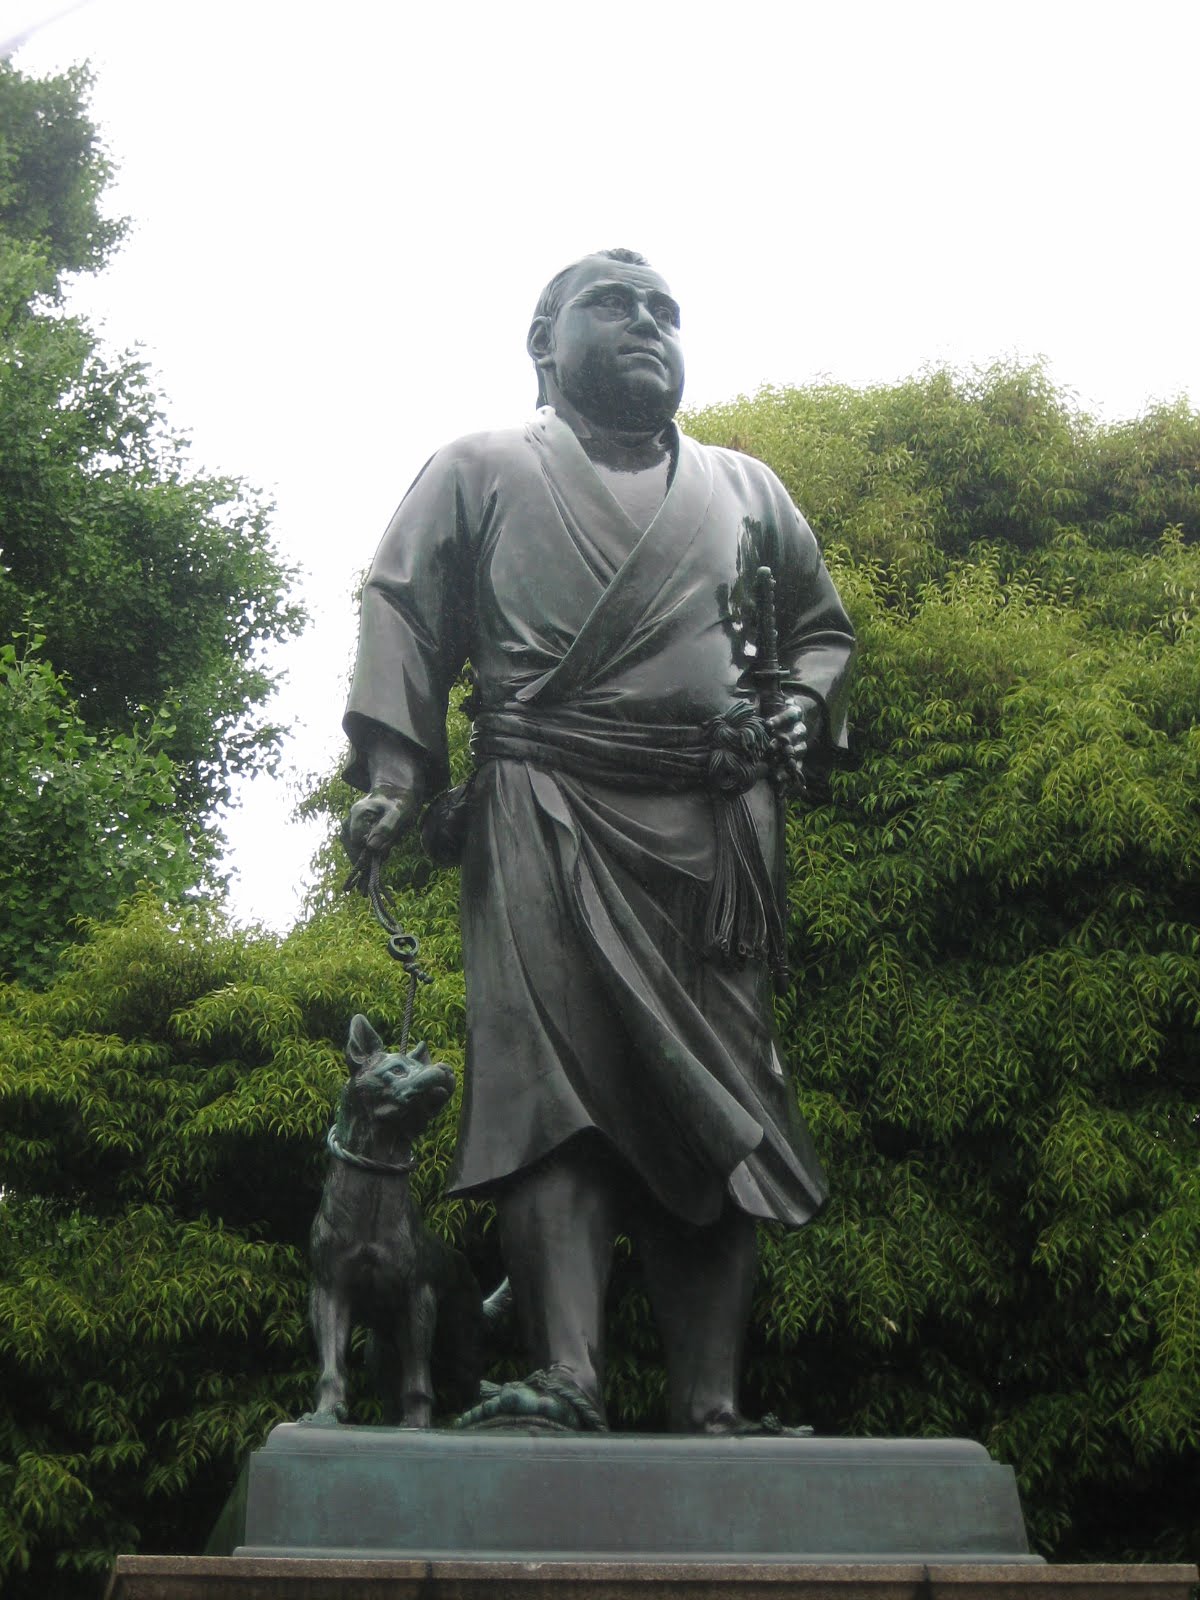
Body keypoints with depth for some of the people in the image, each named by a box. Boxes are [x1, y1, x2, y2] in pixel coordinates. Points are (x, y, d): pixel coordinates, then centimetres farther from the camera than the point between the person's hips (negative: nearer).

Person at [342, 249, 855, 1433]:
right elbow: (403, 614, 5)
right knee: (553, 1085, -18)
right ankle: (568, 1382, -25)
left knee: (716, 1104, -4)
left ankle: (711, 1412, -5)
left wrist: (809, 701, 8)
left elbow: (822, 622, 32)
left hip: (716, 831, 3)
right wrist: (394, 772, -11)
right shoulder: (479, 473, 15)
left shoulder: (745, 491, 25)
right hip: (548, 813, -3)